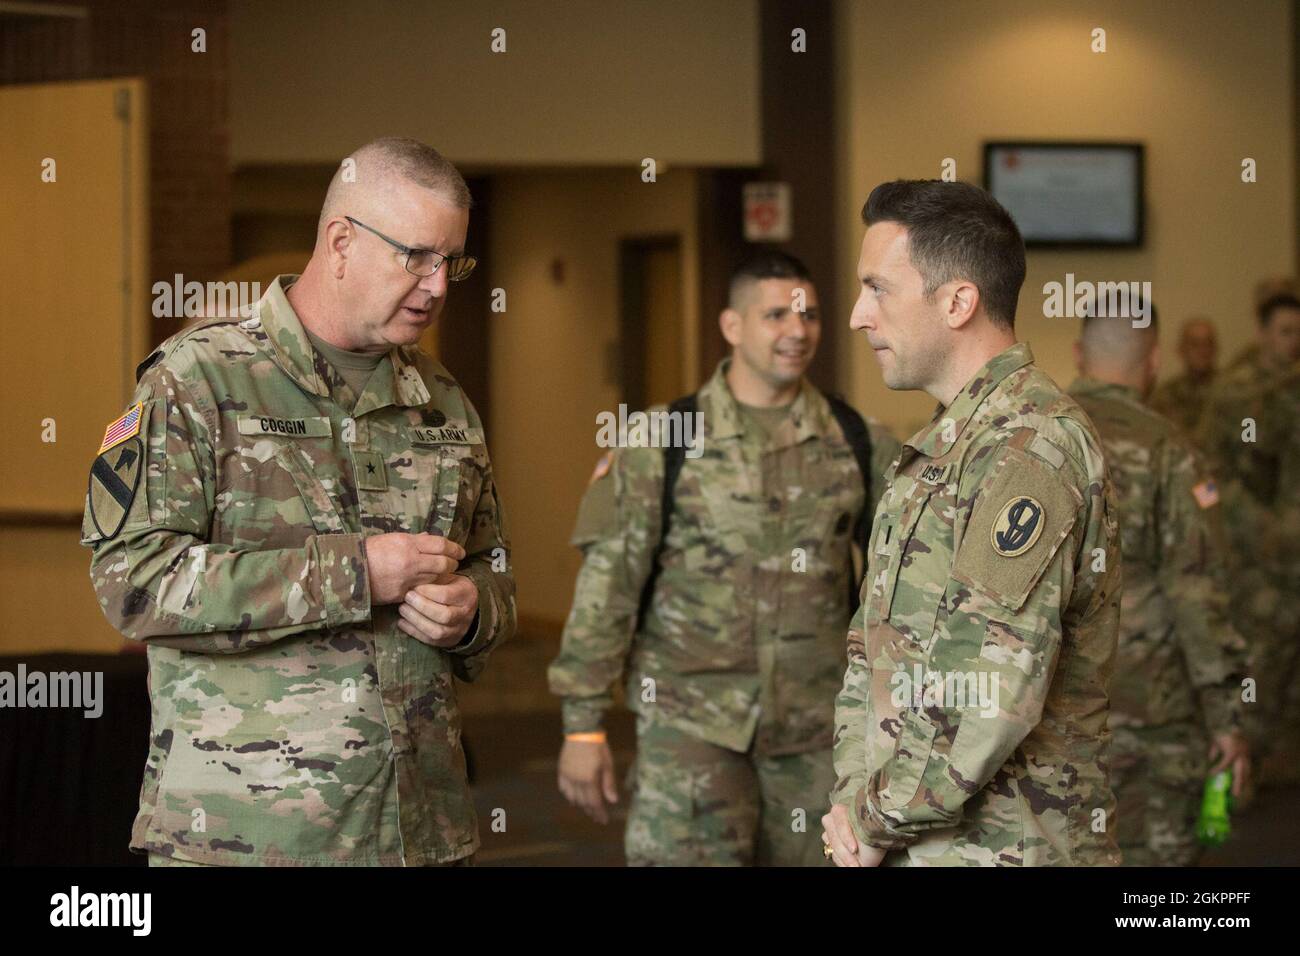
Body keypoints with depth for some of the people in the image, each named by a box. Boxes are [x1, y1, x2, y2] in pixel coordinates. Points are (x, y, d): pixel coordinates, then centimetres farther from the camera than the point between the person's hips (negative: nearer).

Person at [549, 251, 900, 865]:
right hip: (692, 718, -3)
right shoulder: (663, 443, -3)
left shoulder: (858, 444, 3)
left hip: (816, 726, 3)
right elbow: (607, 584, -4)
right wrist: (583, 723, -7)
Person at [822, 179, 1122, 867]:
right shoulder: (943, 446, 15)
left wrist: (877, 819, -15)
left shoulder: (1029, 449, -18)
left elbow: (999, 695, -25)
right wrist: (852, 796, 1)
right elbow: (873, 644, 15)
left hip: (1001, 848, -8)